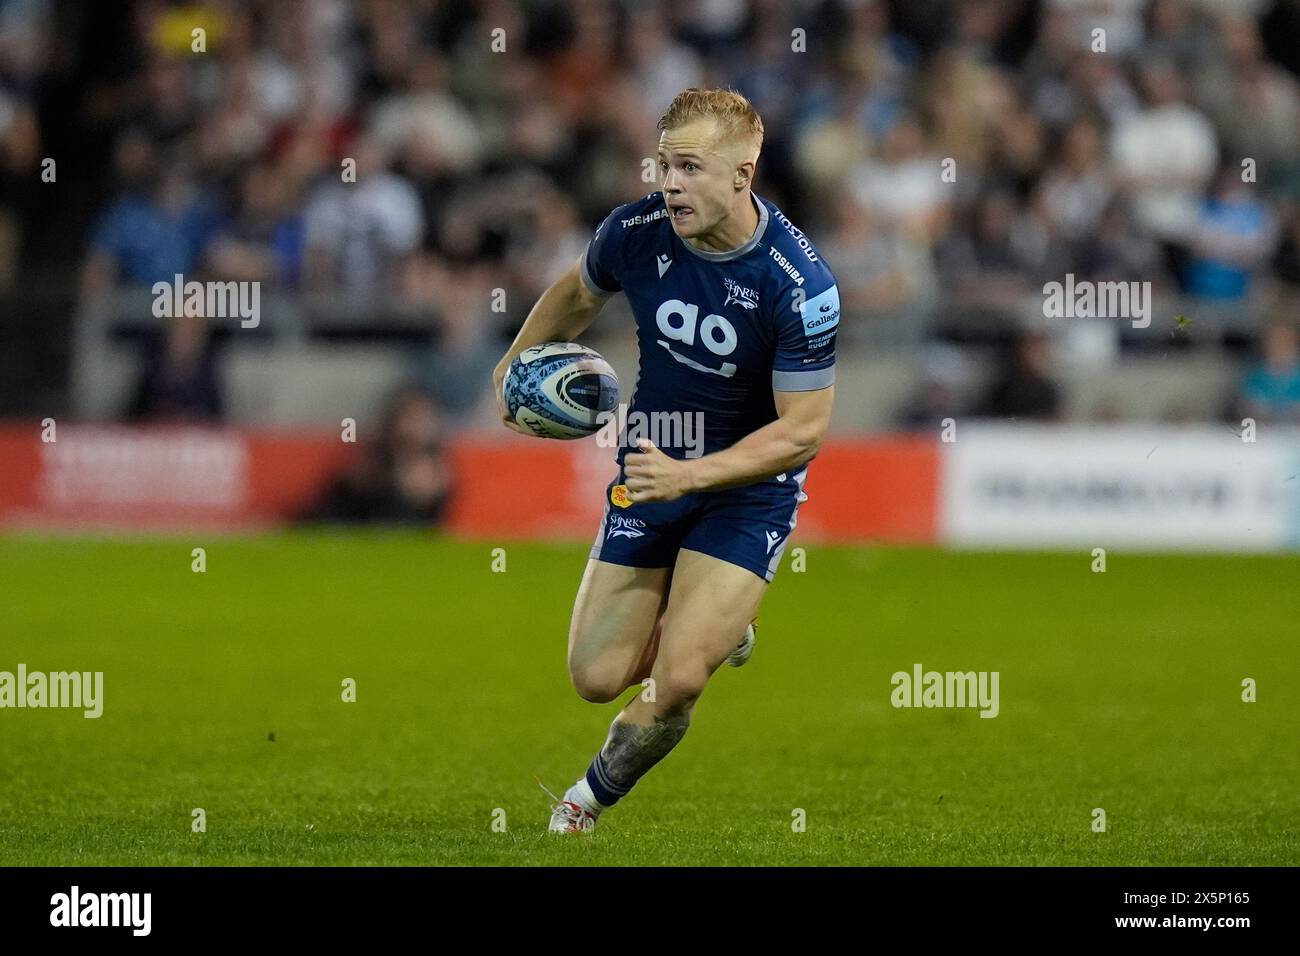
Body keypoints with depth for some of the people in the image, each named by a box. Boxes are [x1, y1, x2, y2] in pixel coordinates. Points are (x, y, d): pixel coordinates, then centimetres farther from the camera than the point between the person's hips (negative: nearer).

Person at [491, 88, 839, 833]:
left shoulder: (800, 283, -26)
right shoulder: (636, 232, -14)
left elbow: (804, 431, -21)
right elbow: (577, 296, 12)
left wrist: (690, 474, -30)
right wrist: (516, 362, 16)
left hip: (749, 486, -4)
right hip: (653, 468, 4)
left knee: (676, 682, -17)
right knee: (598, 678, 2)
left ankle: (591, 801, 14)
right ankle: (718, 628, 34)